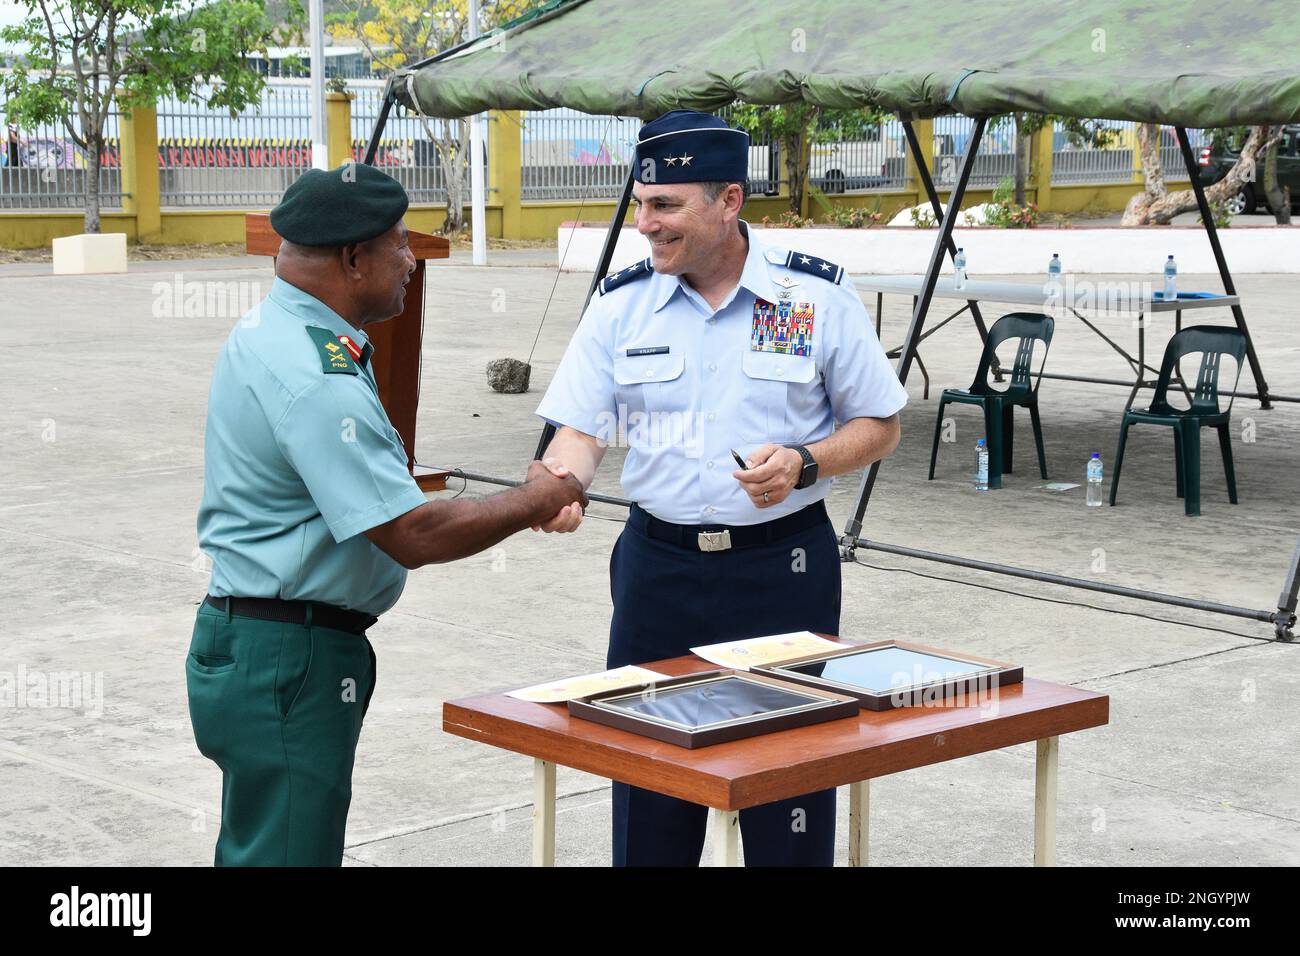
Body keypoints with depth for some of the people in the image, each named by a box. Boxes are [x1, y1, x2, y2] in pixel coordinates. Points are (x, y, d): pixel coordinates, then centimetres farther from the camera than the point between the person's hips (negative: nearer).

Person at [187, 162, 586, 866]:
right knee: (289, 851, -5)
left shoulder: (269, 330, 10)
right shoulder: (316, 378, -24)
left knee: (255, 848, 19)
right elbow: (413, 536, -25)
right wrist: (536, 500, -11)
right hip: (287, 660, -11)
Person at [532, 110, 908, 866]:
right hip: (659, 567, 2)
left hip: (783, 567, -2)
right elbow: (582, 430, 0)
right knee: (649, 809, 9)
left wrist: (804, 463, -17)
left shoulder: (817, 296, -4)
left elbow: (881, 427, 2)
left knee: (787, 800, 4)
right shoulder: (621, 305, 3)